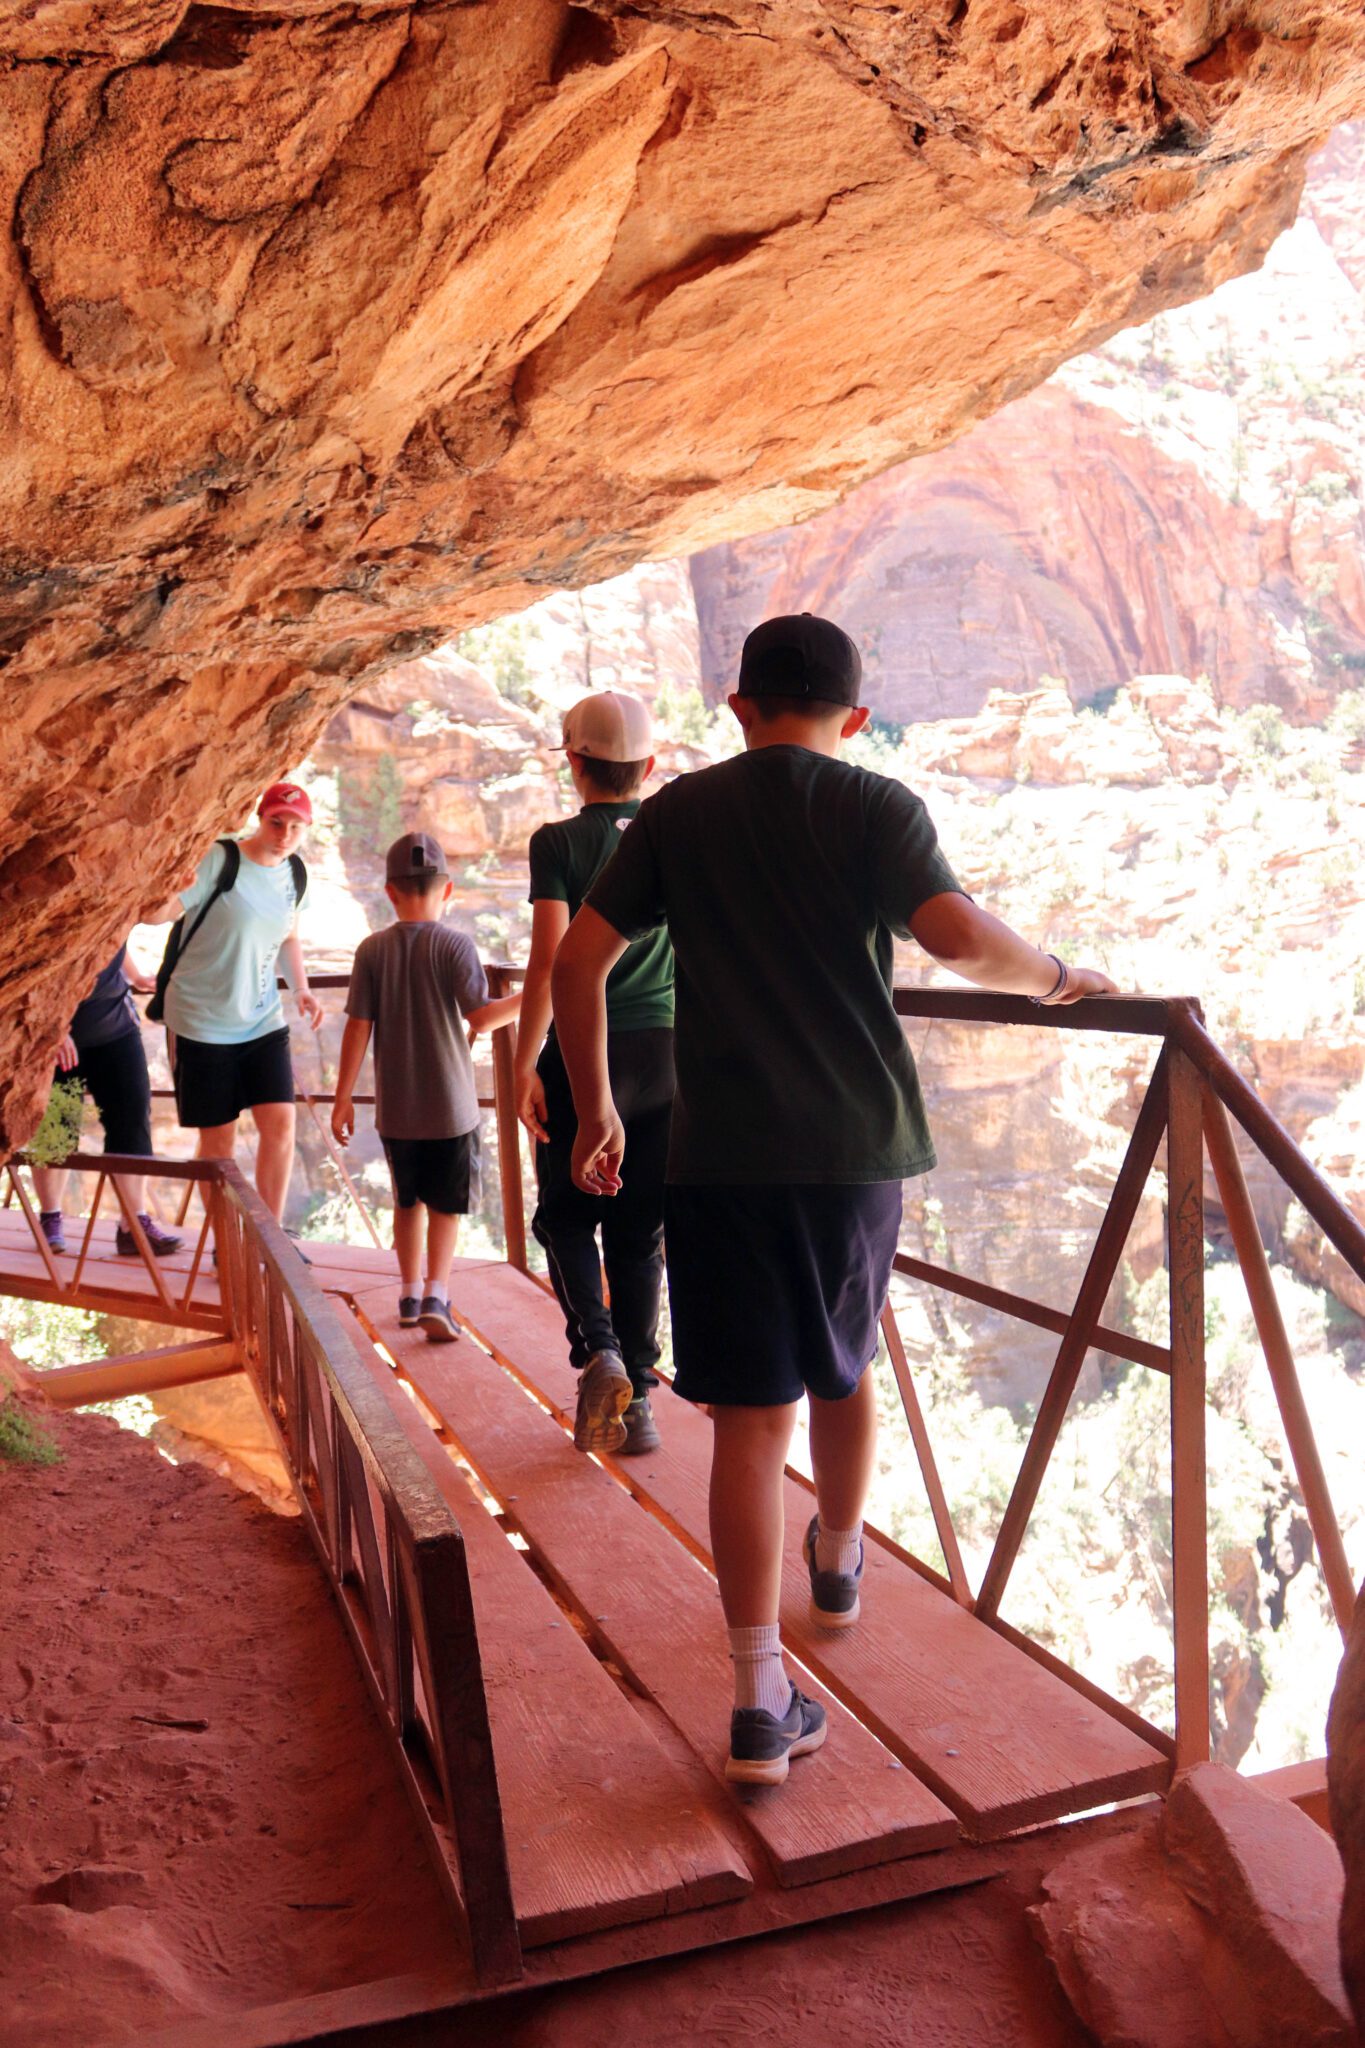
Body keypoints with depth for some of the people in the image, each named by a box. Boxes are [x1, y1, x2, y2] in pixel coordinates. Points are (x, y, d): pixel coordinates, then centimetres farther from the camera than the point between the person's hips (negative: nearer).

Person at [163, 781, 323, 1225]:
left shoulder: (295, 873, 4)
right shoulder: (219, 859, -14)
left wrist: (302, 988, 5)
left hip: (264, 1021, 5)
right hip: (202, 1021, -5)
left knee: (280, 1125, -5)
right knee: (218, 1139, 3)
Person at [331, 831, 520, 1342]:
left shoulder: (372, 950, -3)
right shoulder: (454, 944, -10)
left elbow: (358, 1027, -4)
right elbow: (479, 1016, -16)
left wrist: (343, 1097, 2)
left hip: (396, 1108, 2)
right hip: (450, 1106, -2)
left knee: (408, 1201, 19)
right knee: (445, 1206, 7)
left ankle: (409, 1293, 28)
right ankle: (435, 1295, -8)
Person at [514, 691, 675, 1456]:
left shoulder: (560, 842, -6)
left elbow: (551, 960, -14)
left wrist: (525, 1064, -10)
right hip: (665, 1053, 3)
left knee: (567, 1217, 13)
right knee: (639, 1233, 11)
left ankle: (597, 1350, -9)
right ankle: (639, 1399, 13)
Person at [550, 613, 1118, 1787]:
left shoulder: (679, 814, 7)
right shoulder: (877, 808, 0)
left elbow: (579, 959, 3)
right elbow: (962, 939, -17)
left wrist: (595, 1109, 11)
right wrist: (1058, 978, 2)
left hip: (720, 1153, 0)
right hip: (854, 1141, 0)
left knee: (751, 1418, 1)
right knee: (842, 1370, 23)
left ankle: (763, 1701, 1)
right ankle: (838, 1566, 46)